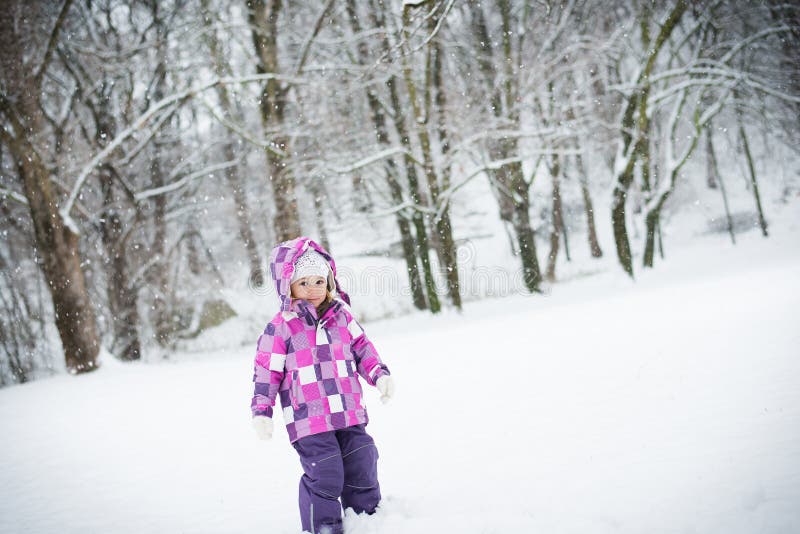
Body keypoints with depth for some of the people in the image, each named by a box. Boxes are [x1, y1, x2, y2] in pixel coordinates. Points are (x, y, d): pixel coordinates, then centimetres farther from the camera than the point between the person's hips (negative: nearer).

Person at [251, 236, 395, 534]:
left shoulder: (341, 317, 8)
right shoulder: (281, 327, -6)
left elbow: (362, 348, 17)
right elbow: (267, 372, -3)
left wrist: (380, 375, 5)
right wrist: (261, 412, -6)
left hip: (349, 415, 5)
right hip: (308, 420, -5)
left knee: (362, 468, 11)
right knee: (325, 476, -8)